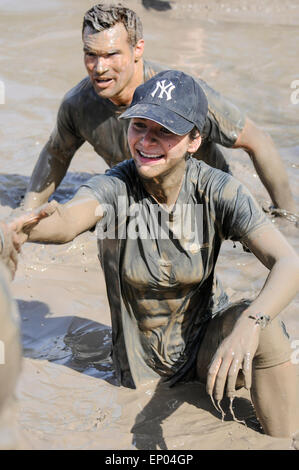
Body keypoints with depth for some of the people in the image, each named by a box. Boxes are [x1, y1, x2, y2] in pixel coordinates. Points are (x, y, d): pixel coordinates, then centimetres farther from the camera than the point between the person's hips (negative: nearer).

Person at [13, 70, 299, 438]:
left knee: (264, 328, -31)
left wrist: (249, 324, -49)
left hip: (207, 340, -1)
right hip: (143, 362, 1)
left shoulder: (217, 191, -19)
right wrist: (22, 228, -70)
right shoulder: (113, 189, -21)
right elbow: (67, 220, -44)